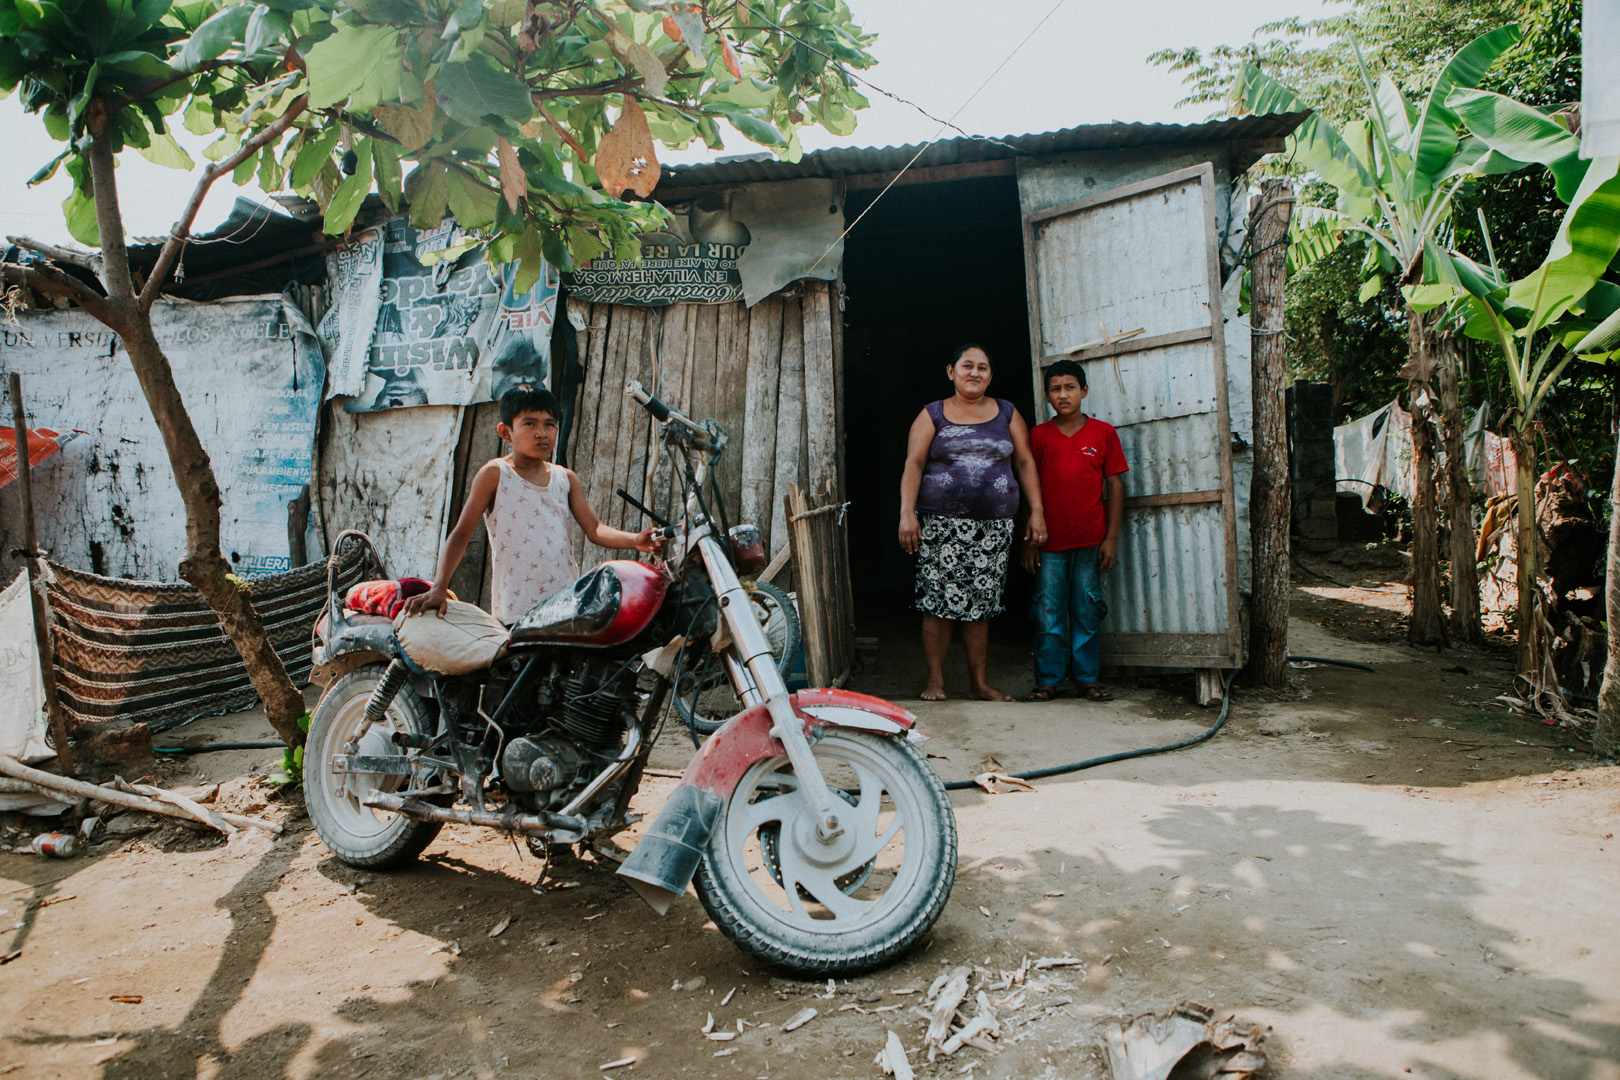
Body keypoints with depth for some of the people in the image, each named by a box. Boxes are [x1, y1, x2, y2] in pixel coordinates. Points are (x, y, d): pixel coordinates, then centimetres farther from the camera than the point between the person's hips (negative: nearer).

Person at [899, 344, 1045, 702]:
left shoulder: (1007, 413, 15)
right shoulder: (933, 415, 8)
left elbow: (1025, 463, 14)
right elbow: (913, 464, 0)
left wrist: (1037, 511, 5)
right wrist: (907, 513, -12)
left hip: (994, 525, 2)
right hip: (943, 522, -2)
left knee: (981, 604, 4)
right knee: (940, 601, -6)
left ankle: (978, 681, 14)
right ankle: (935, 679, 5)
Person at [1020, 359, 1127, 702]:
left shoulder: (1103, 432, 4)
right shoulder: (1039, 435, 6)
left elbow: (1115, 486, 5)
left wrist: (1112, 538, -1)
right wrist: (1029, 540, 2)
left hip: (1090, 541, 0)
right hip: (1050, 542, 0)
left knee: (1087, 611, 5)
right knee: (1048, 612, 1)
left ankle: (1087, 678, 17)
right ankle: (1047, 681, 11)